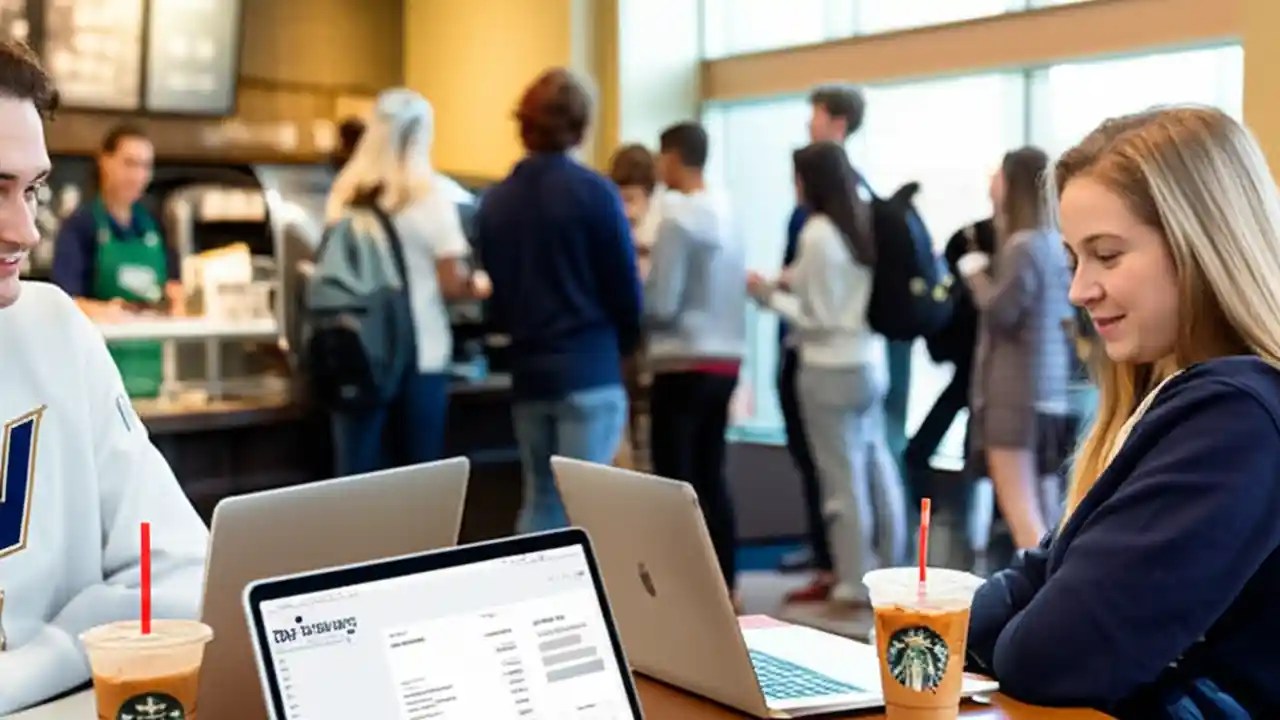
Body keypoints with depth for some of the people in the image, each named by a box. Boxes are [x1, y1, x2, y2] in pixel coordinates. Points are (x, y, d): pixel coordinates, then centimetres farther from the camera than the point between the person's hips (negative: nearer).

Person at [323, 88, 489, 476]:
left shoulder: (345, 194, 4)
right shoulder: (431, 196, -8)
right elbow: (452, 285, -7)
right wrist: (479, 287, 13)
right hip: (420, 355, -3)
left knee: (358, 476, 6)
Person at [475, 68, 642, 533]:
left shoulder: (495, 201, 5)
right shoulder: (594, 192, -8)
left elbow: (495, 294, 9)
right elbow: (625, 288, -5)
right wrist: (624, 346, 13)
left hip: (528, 374, 5)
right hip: (590, 372, -5)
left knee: (539, 501, 14)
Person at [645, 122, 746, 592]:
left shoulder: (677, 216, -13)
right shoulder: (724, 214, 10)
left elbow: (660, 304, -15)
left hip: (685, 364, -8)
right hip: (726, 359, 8)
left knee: (676, 481, -1)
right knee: (710, 475, 14)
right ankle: (722, 582, 18)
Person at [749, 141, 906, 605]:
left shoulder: (818, 233, -15)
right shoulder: (866, 223, 7)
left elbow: (817, 317, -13)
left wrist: (771, 295, -2)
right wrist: (796, 283, 14)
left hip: (831, 370, -8)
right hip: (872, 362, 8)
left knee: (843, 477, 1)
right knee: (875, 467, 16)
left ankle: (854, 582, 9)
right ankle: (889, 567, 26)